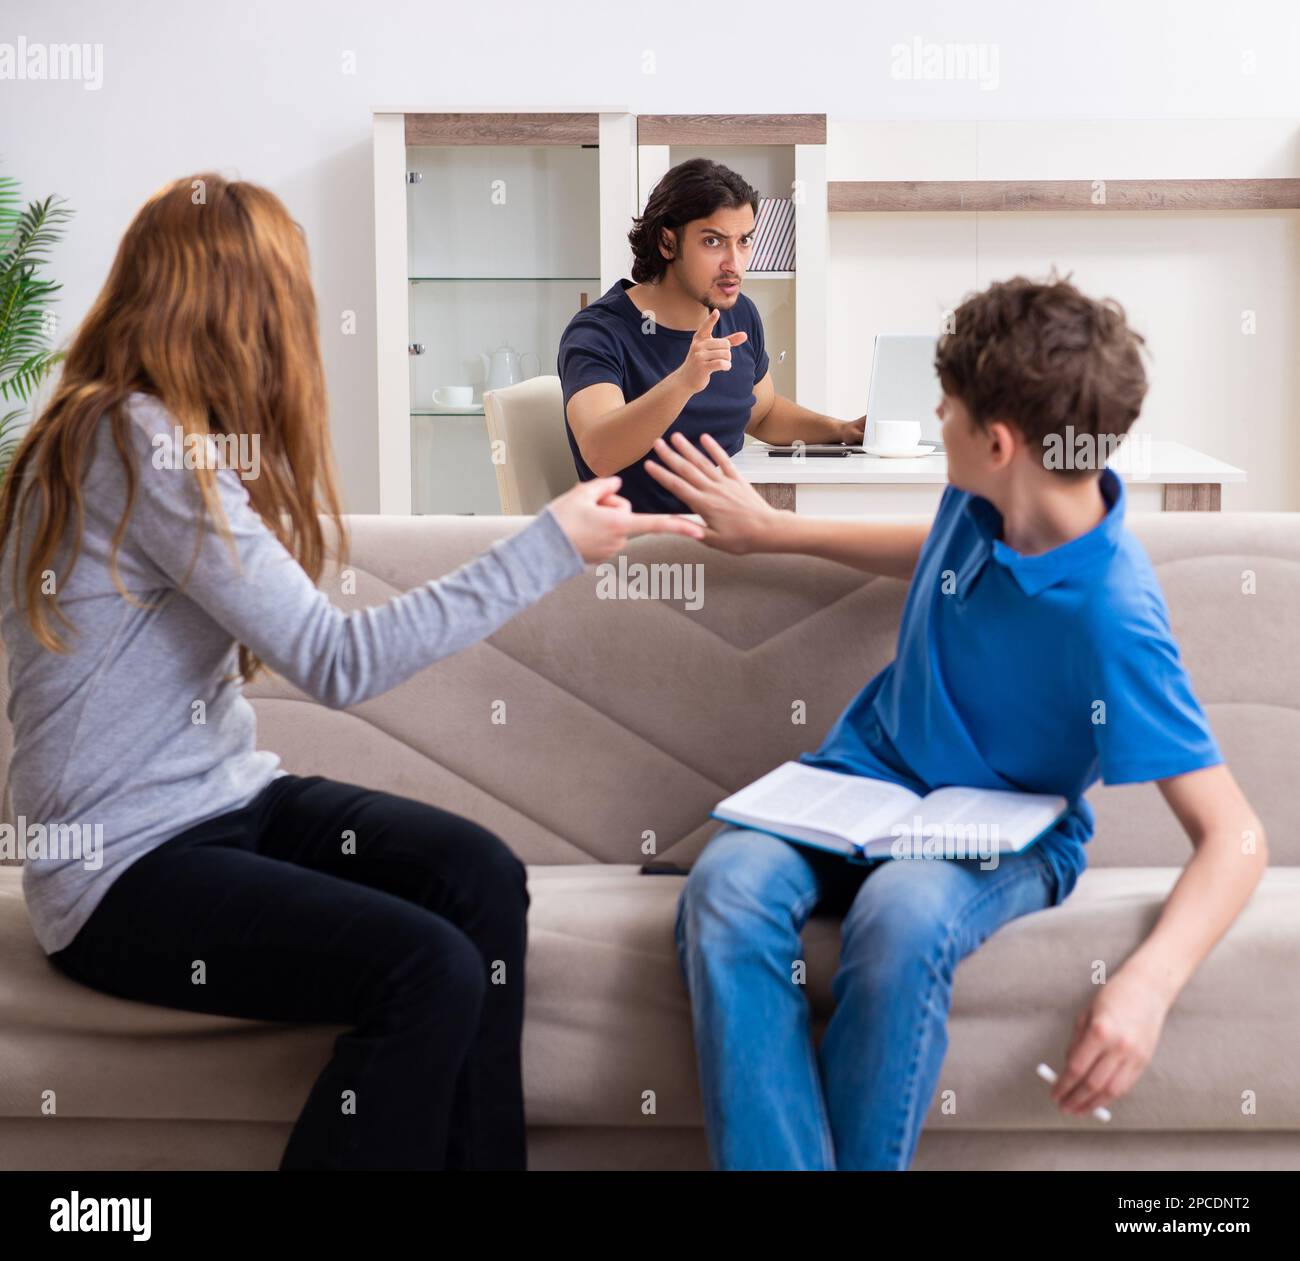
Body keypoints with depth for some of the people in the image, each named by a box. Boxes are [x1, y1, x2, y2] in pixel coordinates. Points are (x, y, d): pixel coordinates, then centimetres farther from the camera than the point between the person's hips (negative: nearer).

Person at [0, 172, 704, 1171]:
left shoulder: (150, 430, 9)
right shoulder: (136, 443, -20)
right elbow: (338, 663, -23)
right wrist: (551, 546, -19)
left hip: (225, 796, 9)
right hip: (123, 866, -9)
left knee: (482, 873, -13)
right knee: (428, 972, -25)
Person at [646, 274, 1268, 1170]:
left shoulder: (1112, 618, -23)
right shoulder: (985, 500, -3)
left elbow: (1235, 836, -24)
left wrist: (1149, 983, -41)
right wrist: (771, 530, 28)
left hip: (1002, 837, -5)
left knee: (904, 911, -42)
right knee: (729, 880, -29)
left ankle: (858, 1160, -22)